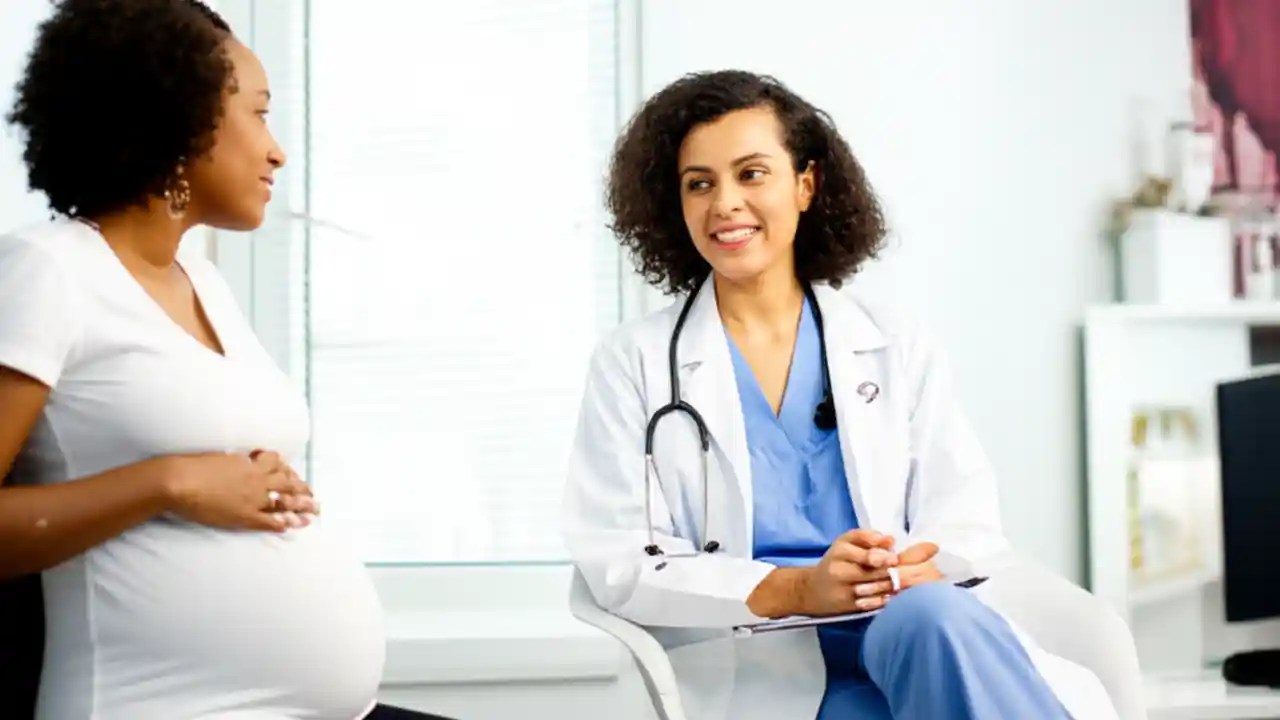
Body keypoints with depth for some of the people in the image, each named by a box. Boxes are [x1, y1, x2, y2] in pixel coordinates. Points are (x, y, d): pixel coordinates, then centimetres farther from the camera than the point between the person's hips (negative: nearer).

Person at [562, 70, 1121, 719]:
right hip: (752, 664, -2)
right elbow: (619, 564, -2)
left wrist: (907, 574, -17)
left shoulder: (895, 348, 14)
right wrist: (797, 589, -17)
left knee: (932, 617, -36)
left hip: (906, 630, 3)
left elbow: (969, 527, 8)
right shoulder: (632, 363, 8)